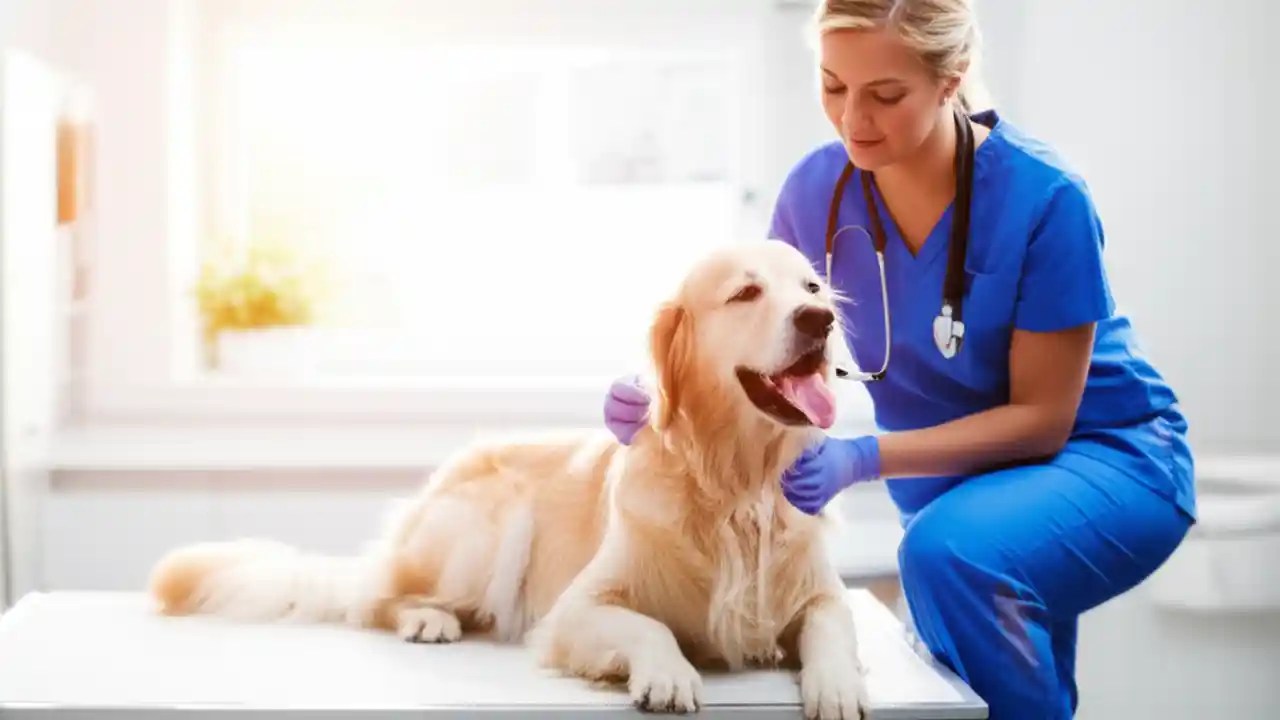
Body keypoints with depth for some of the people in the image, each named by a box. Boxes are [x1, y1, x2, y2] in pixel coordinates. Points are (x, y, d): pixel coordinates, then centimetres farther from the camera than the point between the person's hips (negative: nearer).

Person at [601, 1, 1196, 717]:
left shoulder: (1044, 195, -24)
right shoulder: (817, 188, -11)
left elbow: (1042, 417, -19)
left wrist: (862, 459, -30)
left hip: (1104, 455, -5)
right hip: (953, 482, 5)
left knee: (949, 549, -32)